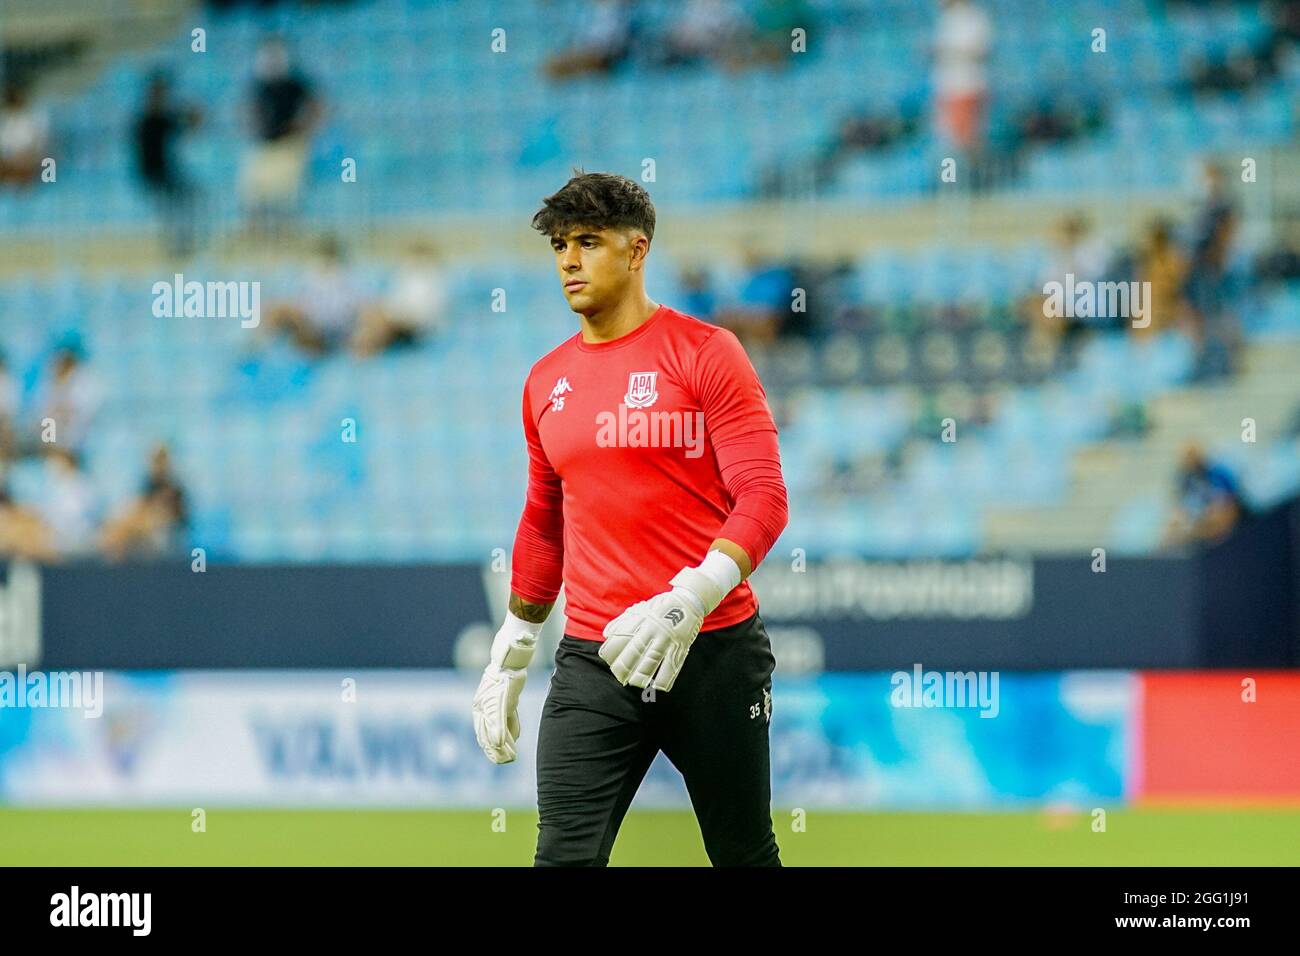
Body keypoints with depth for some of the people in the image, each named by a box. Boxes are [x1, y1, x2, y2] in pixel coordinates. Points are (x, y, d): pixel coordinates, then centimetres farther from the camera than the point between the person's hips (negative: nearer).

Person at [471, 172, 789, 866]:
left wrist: (687, 601, -25)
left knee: (745, 854, 7)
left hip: (712, 652, -4)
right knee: (564, 856, -9)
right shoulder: (547, 381, 12)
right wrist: (510, 657, 24)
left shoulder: (704, 352, -4)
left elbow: (763, 497, -11)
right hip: (592, 659, 4)